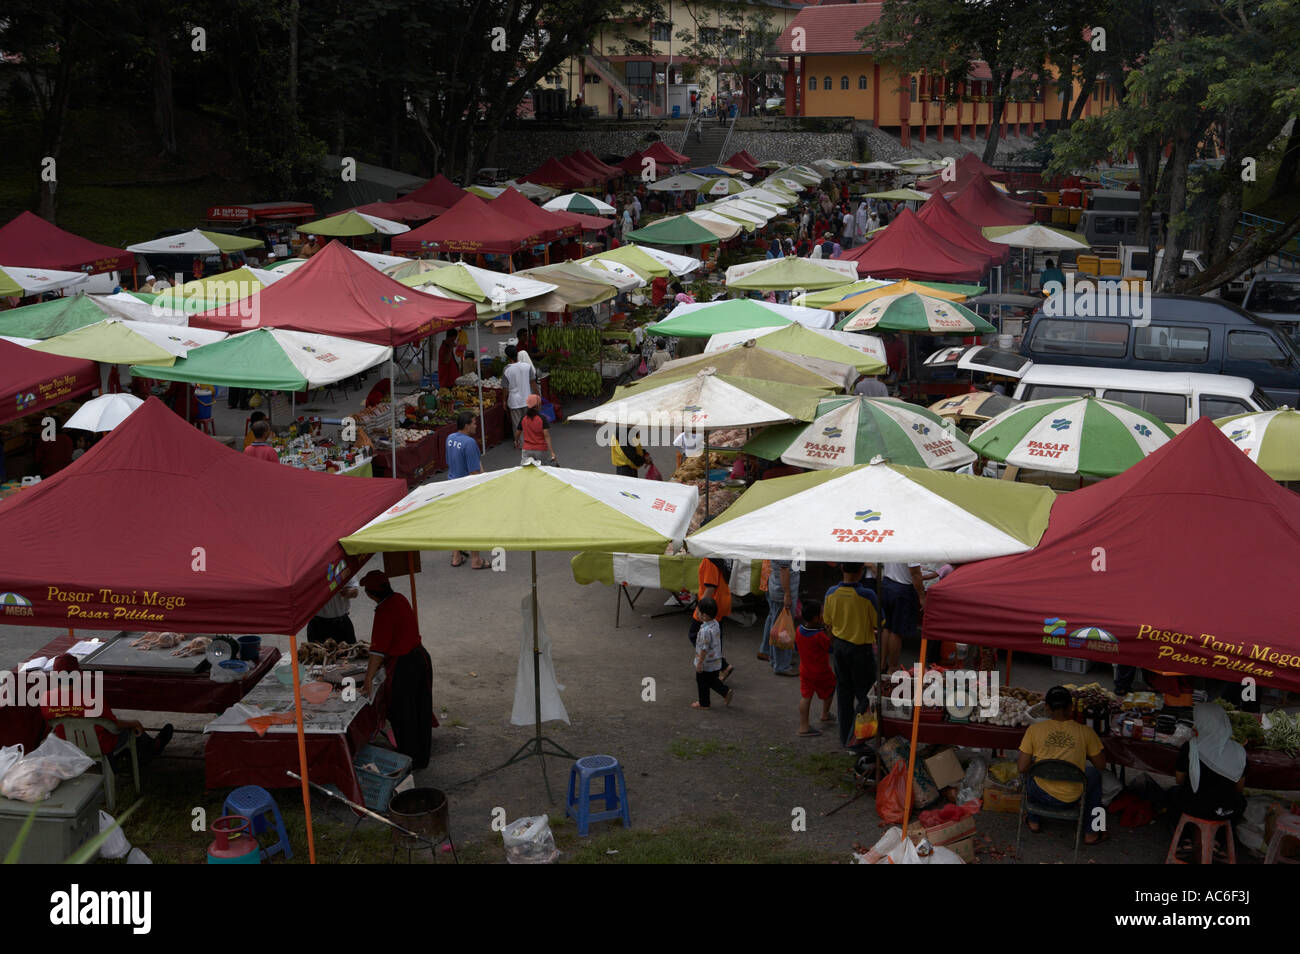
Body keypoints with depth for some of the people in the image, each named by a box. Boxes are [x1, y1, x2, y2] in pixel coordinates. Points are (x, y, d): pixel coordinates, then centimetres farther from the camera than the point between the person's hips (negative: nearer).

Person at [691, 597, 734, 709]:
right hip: (716, 661, 8)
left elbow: (704, 649, -26)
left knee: (702, 683, 10)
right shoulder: (715, 624, -1)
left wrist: (699, 663, -17)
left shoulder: (705, 630, -30)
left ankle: (703, 703, 23)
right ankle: (726, 692, 19)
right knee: (712, 681, 24)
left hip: (706, 663, -8)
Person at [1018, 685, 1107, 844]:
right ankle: (1091, 832, 35)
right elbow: (1101, 765, 0)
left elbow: (1022, 768, -10)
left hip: (1040, 796, 1)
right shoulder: (1085, 732, -12)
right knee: (1094, 772, 31)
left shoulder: (1034, 729, -13)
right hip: (1071, 799, 0)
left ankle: (1033, 820, 45)